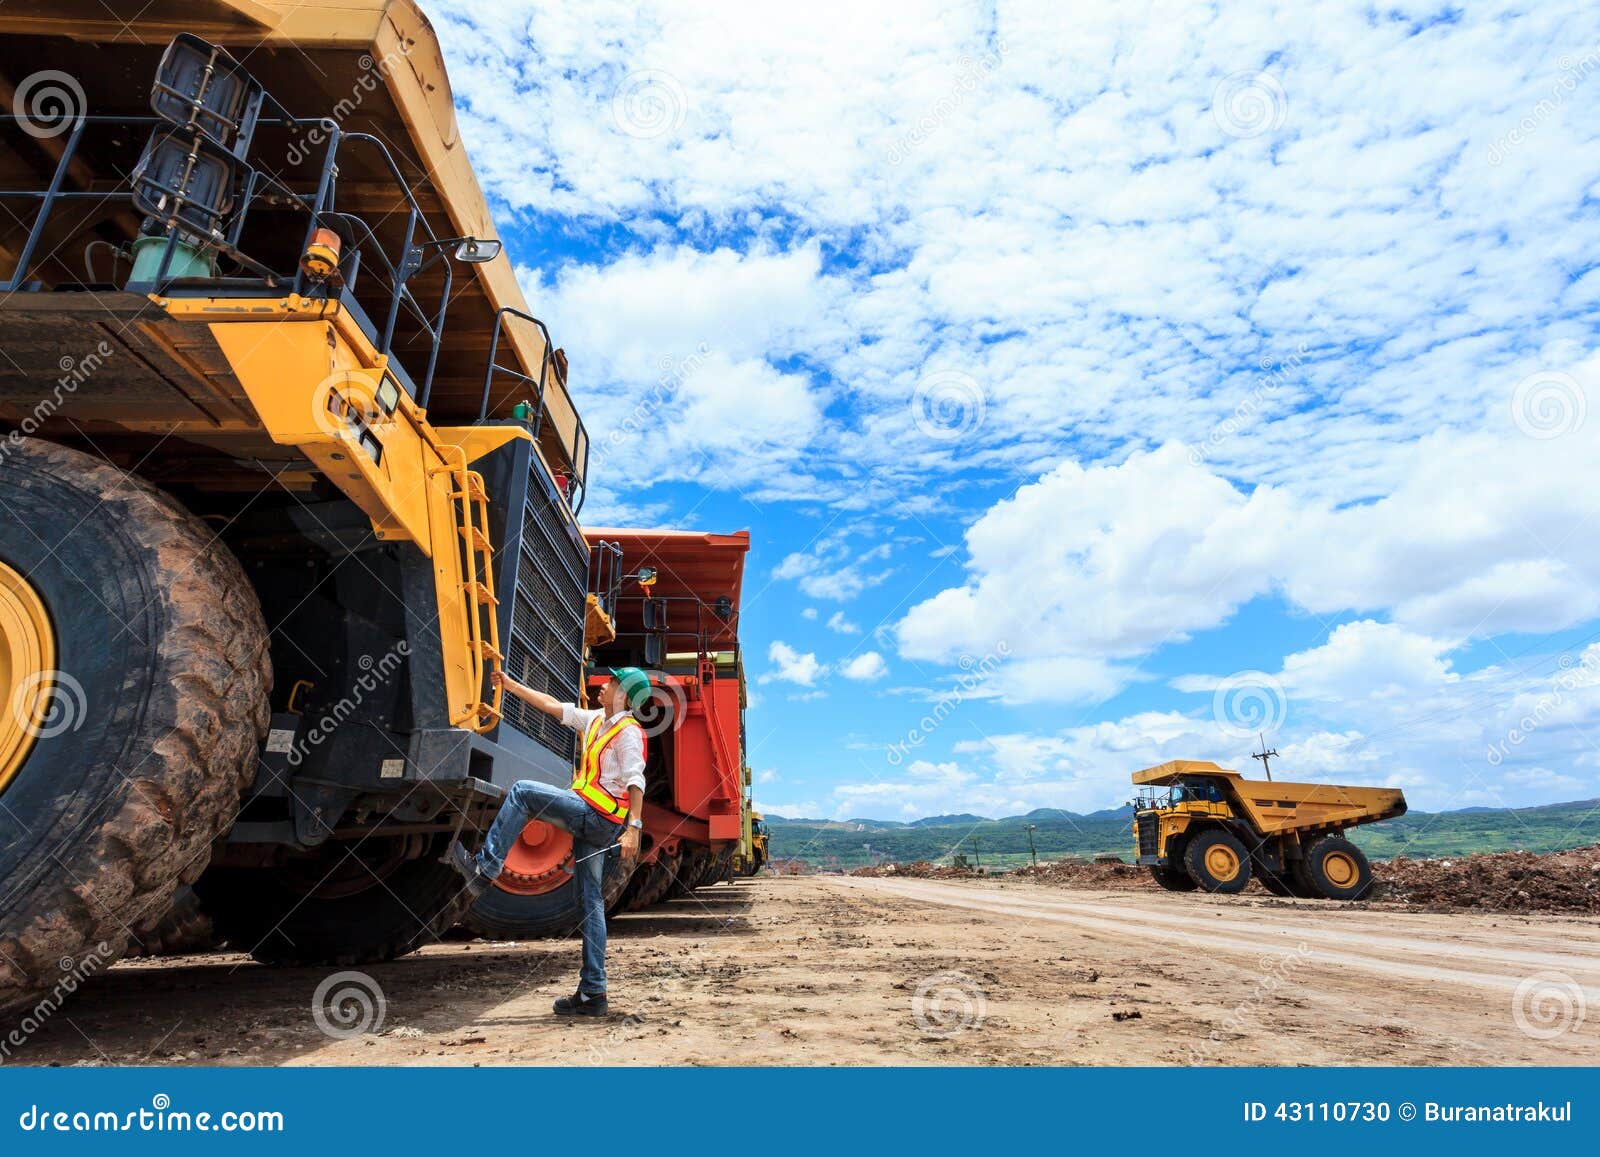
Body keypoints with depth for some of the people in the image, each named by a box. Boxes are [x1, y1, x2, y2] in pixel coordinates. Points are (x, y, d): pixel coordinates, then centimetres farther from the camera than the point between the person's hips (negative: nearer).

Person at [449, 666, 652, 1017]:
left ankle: (484, 869, -3)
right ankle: (592, 994, 12)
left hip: (597, 817, -9)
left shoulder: (628, 732, -7)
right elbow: (552, 705, 23)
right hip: (591, 823, 9)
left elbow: (636, 781, -18)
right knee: (591, 902, 8)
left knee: (522, 791, -9)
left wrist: (633, 827, -28)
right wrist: (510, 684, 24)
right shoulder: (595, 721, 19)